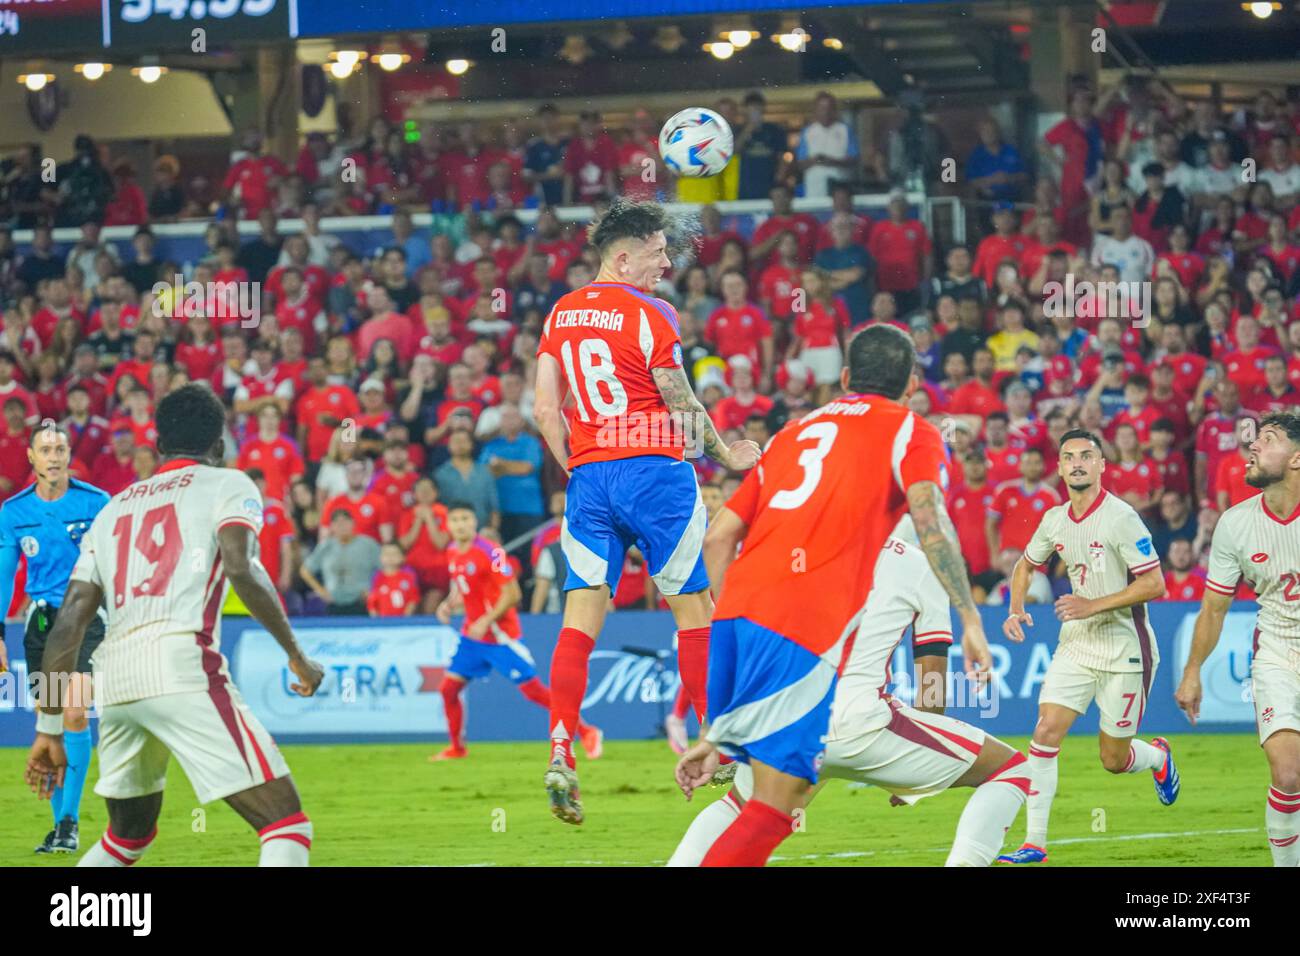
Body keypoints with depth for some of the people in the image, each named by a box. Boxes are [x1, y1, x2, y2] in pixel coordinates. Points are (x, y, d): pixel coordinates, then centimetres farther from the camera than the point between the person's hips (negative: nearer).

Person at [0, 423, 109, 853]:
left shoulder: (96, 503, -4)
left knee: (74, 714, -18)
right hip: (41, 620, 3)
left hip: (86, 616, -3)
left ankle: (71, 821, -14)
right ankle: (59, 821, 15)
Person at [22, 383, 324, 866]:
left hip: (113, 679, 6)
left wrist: (49, 728, 21)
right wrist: (297, 657, -2)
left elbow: (69, 623, 19)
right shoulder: (227, 484, 11)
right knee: (286, 824, -7)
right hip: (181, 662, -6)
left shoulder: (115, 507, 26)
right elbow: (242, 570, -9)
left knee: (129, 833, 27)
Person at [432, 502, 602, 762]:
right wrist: (449, 604, 1)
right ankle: (457, 748, 18)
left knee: (533, 689, -7)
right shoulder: (453, 552, 5)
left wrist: (486, 621, -24)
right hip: (472, 633, 7)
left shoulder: (489, 552, -18)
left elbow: (513, 594, -18)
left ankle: (586, 733, 3)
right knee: (448, 688, 1)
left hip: (501, 635, -7)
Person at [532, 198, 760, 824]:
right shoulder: (650, 314, -8)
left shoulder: (561, 314, 10)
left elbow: (545, 410, 9)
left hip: (588, 476, 5)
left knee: (581, 616, -1)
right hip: (654, 468, -5)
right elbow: (683, 407, -5)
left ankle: (561, 754, -15)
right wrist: (727, 456, 9)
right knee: (694, 608, 7)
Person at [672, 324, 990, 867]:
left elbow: (719, 536, 24)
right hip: (804, 628, -7)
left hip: (735, 617, 7)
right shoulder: (910, 433, 11)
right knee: (775, 808, -10)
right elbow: (930, 524, -8)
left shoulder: (797, 431, 28)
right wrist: (970, 620, -8)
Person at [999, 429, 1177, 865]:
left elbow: (1154, 585, -18)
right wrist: (1016, 609, 3)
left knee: (1114, 759, 3)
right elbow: (1026, 565, 22)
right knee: (1046, 731, -11)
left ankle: (1158, 757, 40)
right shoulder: (1054, 521, 3)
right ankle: (1035, 842, -8)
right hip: (1076, 644, 5)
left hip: (1124, 648, -5)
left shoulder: (1121, 518, -17)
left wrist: (1093, 606, -22)